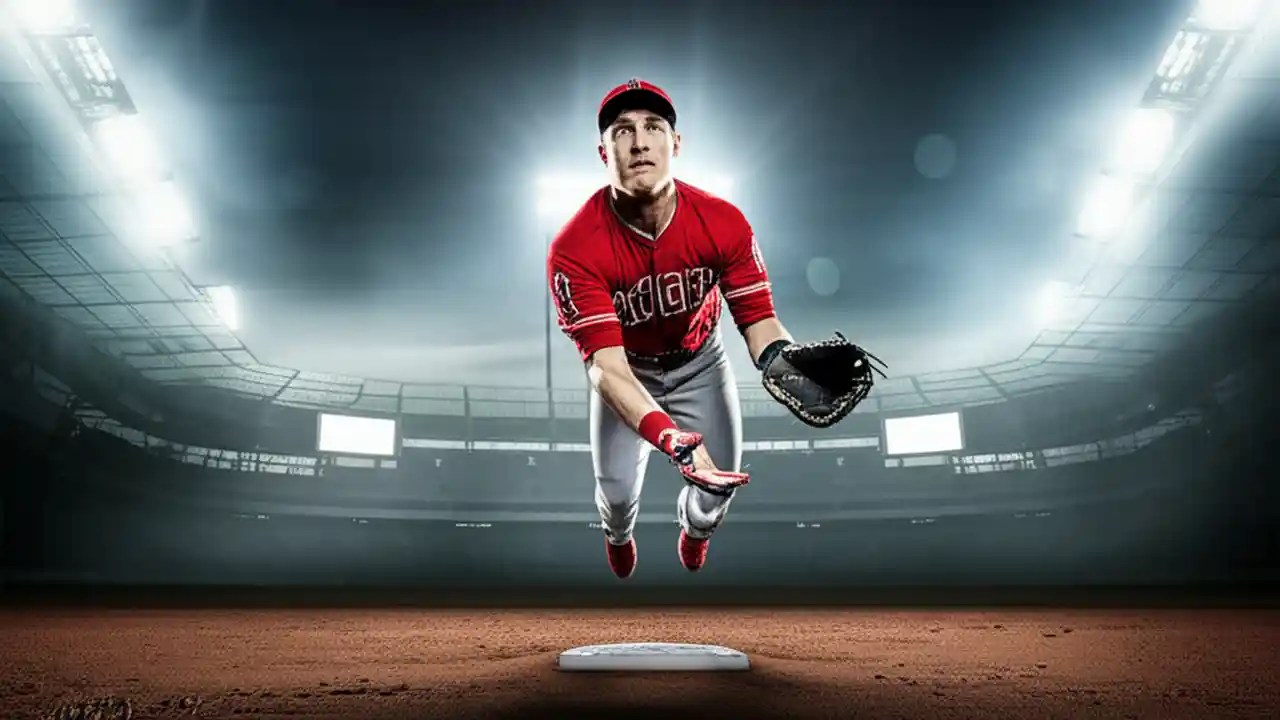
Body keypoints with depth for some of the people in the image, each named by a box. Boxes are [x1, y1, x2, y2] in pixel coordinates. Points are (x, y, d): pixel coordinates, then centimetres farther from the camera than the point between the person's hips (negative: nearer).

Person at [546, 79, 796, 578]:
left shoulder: (723, 222, -27)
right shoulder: (575, 249, -34)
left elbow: (758, 318, -22)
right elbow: (604, 364, -40)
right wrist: (669, 436, -56)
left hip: (699, 360, 2)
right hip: (626, 369, -1)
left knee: (721, 482, -2)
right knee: (618, 489, -6)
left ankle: (695, 530, 40)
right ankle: (618, 536, 38)